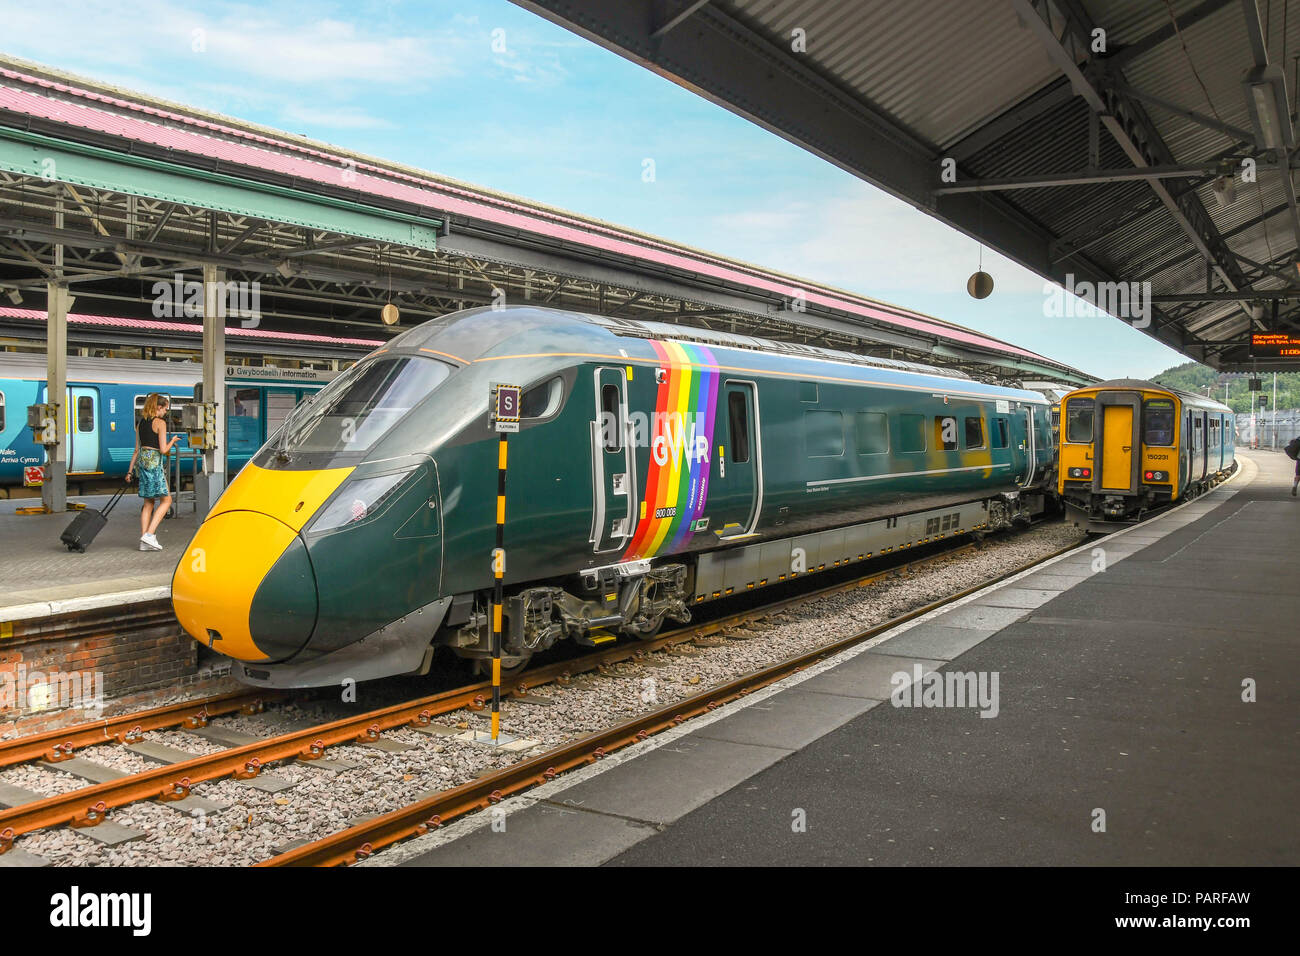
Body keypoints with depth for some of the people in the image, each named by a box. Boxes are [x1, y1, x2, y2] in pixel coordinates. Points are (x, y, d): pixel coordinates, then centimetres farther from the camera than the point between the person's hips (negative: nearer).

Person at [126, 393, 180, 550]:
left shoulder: (140, 423, 14)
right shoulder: (160, 422, -7)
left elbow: (137, 449, 16)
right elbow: (163, 449, -12)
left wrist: (130, 470, 19)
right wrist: (173, 441, 7)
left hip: (142, 461, 8)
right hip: (155, 462, -7)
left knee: (148, 502, 11)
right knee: (166, 499, 1)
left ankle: (144, 540, 9)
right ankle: (149, 534, -11)